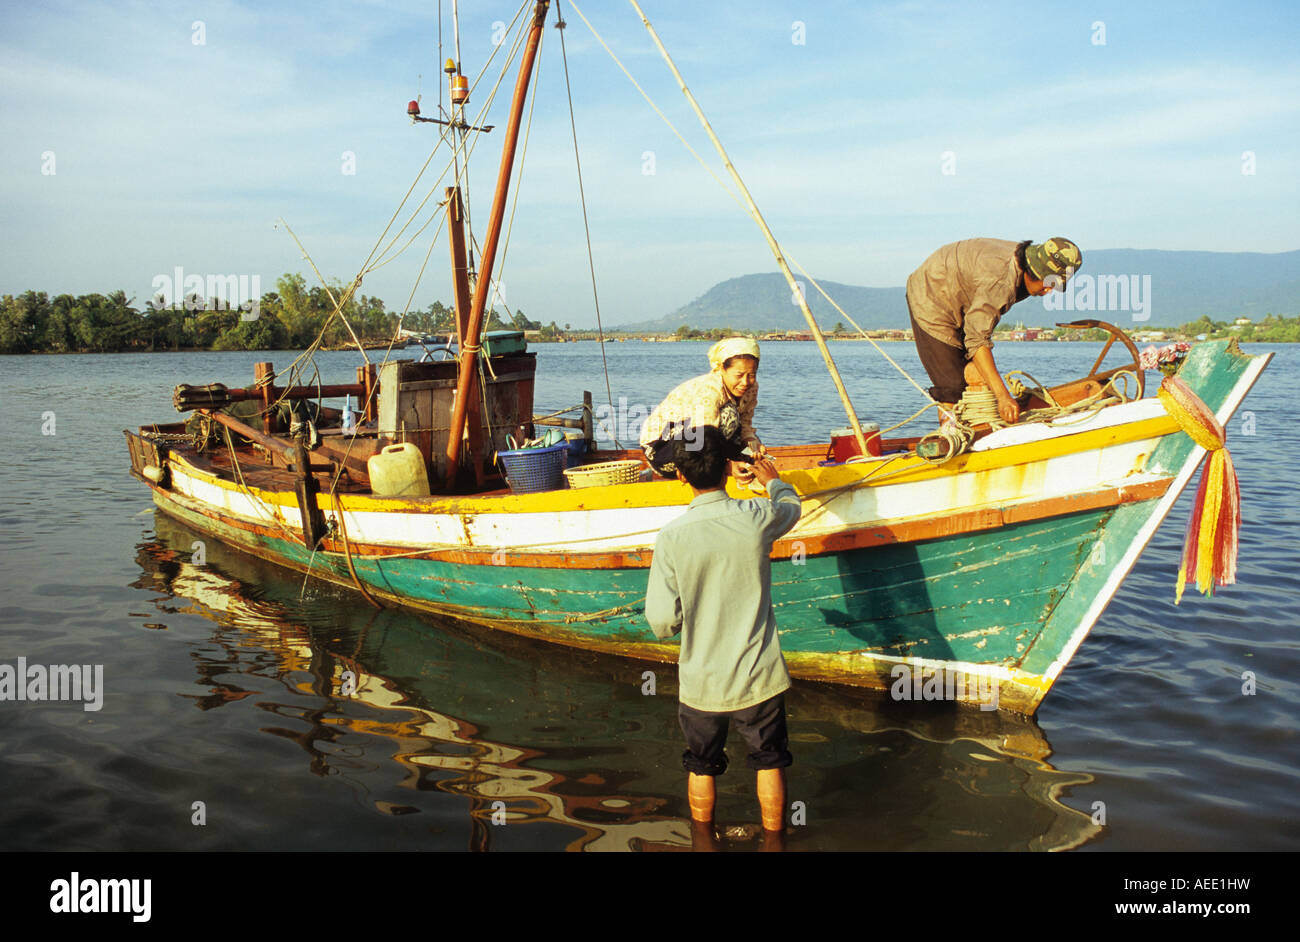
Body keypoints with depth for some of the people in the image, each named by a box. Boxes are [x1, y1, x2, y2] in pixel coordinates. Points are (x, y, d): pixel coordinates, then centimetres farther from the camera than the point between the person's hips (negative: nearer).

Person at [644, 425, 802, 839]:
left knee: (701, 770, 20)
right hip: (759, 676, 1)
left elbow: (661, 621, -16)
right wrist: (774, 481, 34)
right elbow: (791, 507, 12)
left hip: (701, 681, 0)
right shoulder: (757, 518, -14)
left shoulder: (671, 537, -18)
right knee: (769, 763, 20)